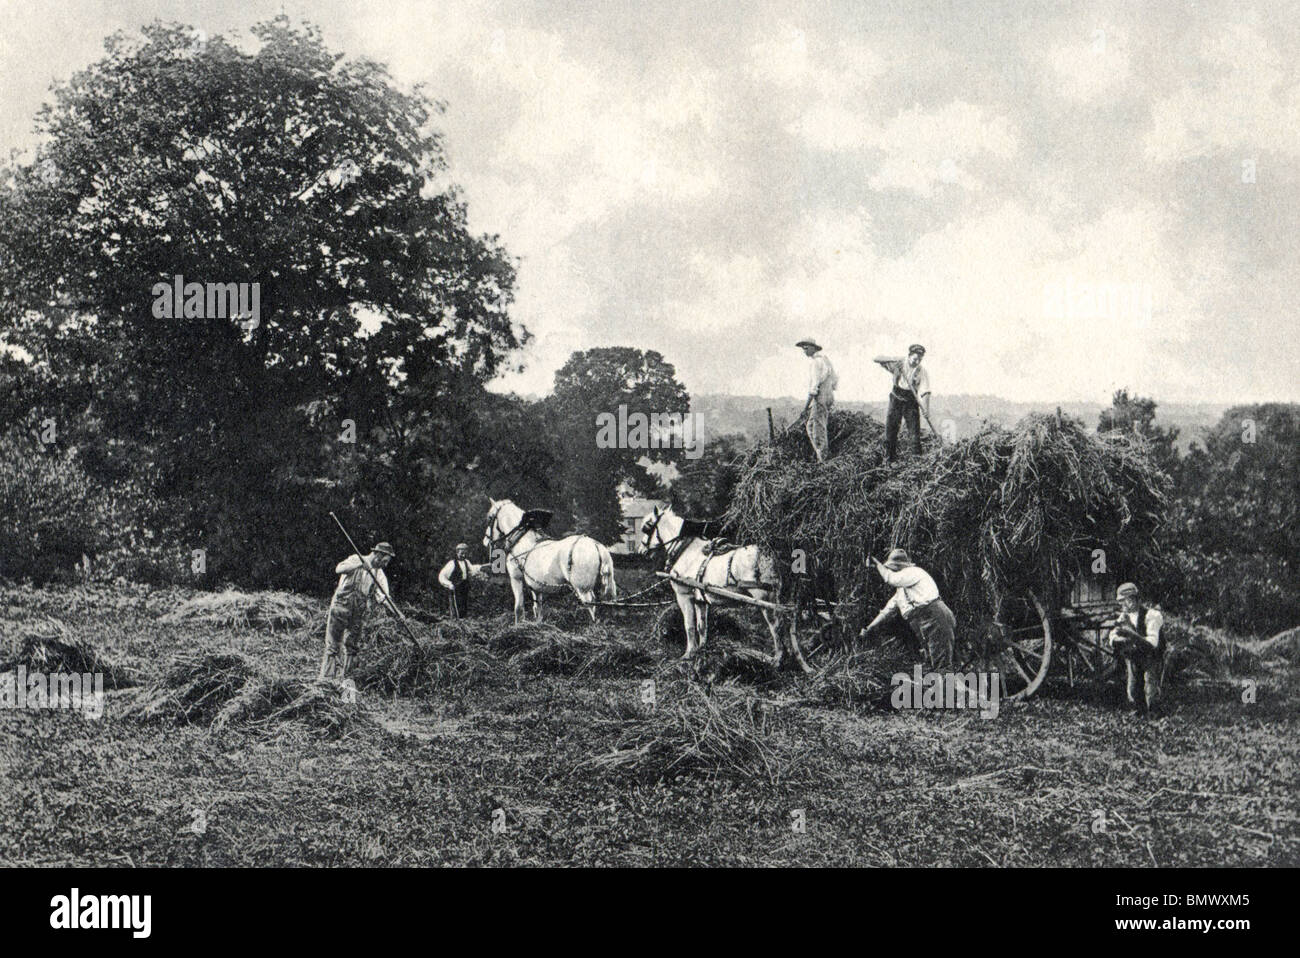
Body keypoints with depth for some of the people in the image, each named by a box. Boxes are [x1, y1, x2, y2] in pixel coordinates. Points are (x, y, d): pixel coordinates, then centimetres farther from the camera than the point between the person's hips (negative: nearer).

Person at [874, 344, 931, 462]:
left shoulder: (922, 373, -6)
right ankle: (889, 458, 8)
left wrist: (926, 409, -28)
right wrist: (891, 359, -23)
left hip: (911, 403, -1)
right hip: (896, 400, 1)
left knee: (915, 431, -4)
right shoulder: (898, 364, -3)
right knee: (891, 429, 0)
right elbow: (877, 359, -5)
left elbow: (925, 392, -15)